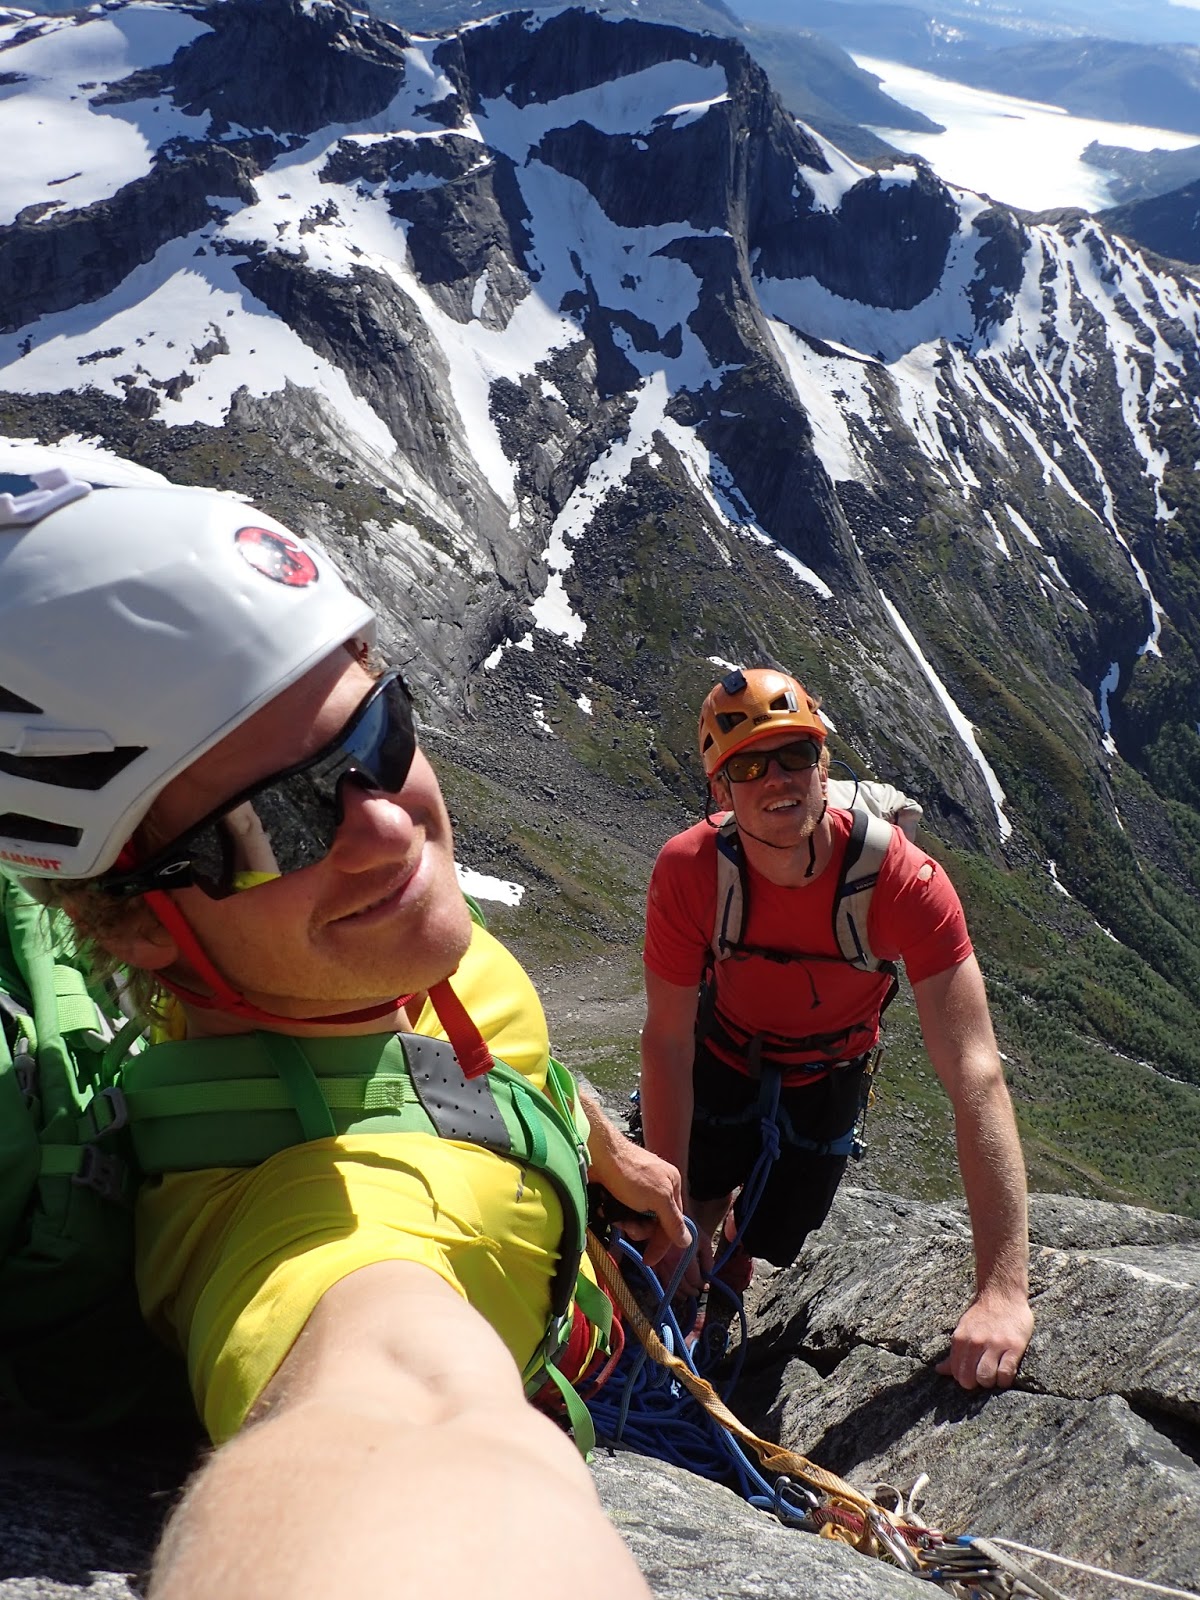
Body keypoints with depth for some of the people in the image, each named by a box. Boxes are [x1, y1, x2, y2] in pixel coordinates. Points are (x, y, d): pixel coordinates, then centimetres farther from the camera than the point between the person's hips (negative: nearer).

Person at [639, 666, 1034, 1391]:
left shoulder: (907, 881, -37)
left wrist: (1004, 1290, -45)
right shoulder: (688, 870, -33)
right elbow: (668, 1042, -23)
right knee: (695, 1222, 3)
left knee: (769, 1241, 11)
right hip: (725, 1049, 0)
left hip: (827, 1073, 0)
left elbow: (977, 1080, -40)